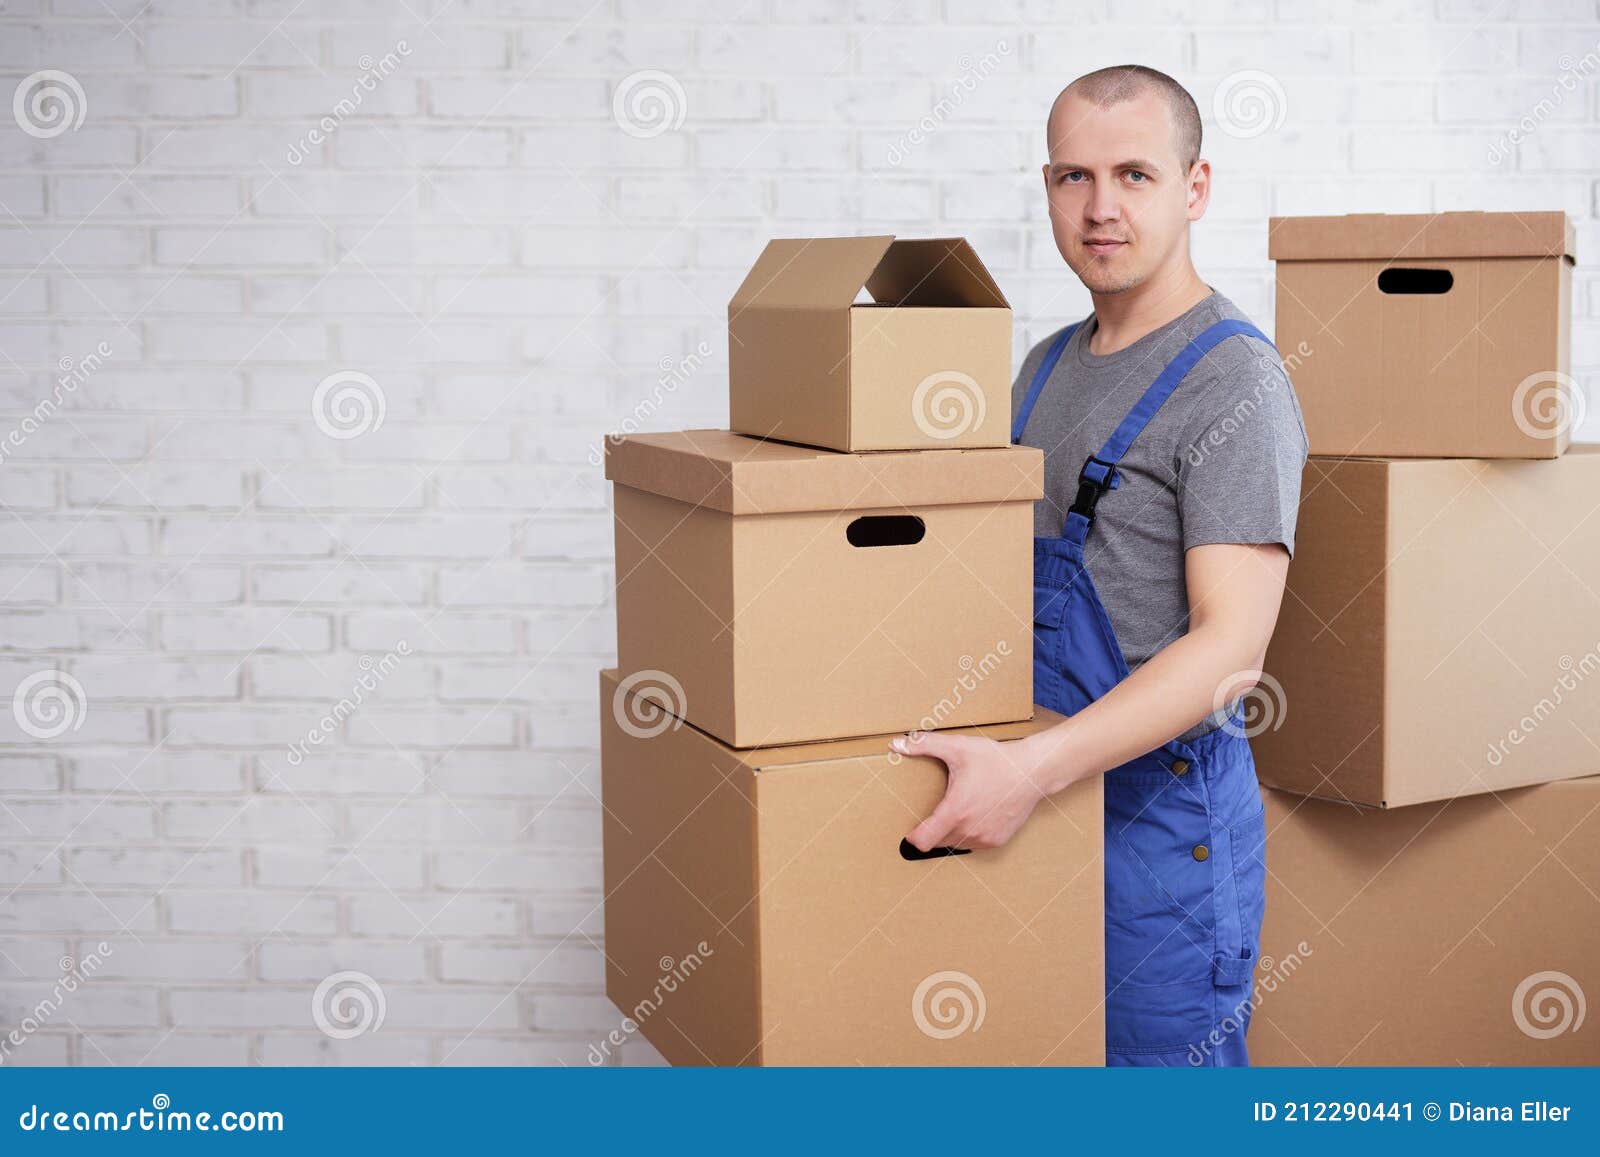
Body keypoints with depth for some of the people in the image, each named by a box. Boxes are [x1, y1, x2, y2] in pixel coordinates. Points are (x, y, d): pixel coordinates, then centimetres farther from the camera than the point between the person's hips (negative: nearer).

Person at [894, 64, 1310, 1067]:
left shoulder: (1233, 381, -15)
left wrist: (1034, 766, -32)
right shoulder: (1050, 366, 12)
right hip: (1043, 796, 8)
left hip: (1163, 811, -8)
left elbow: (1229, 644, -24)